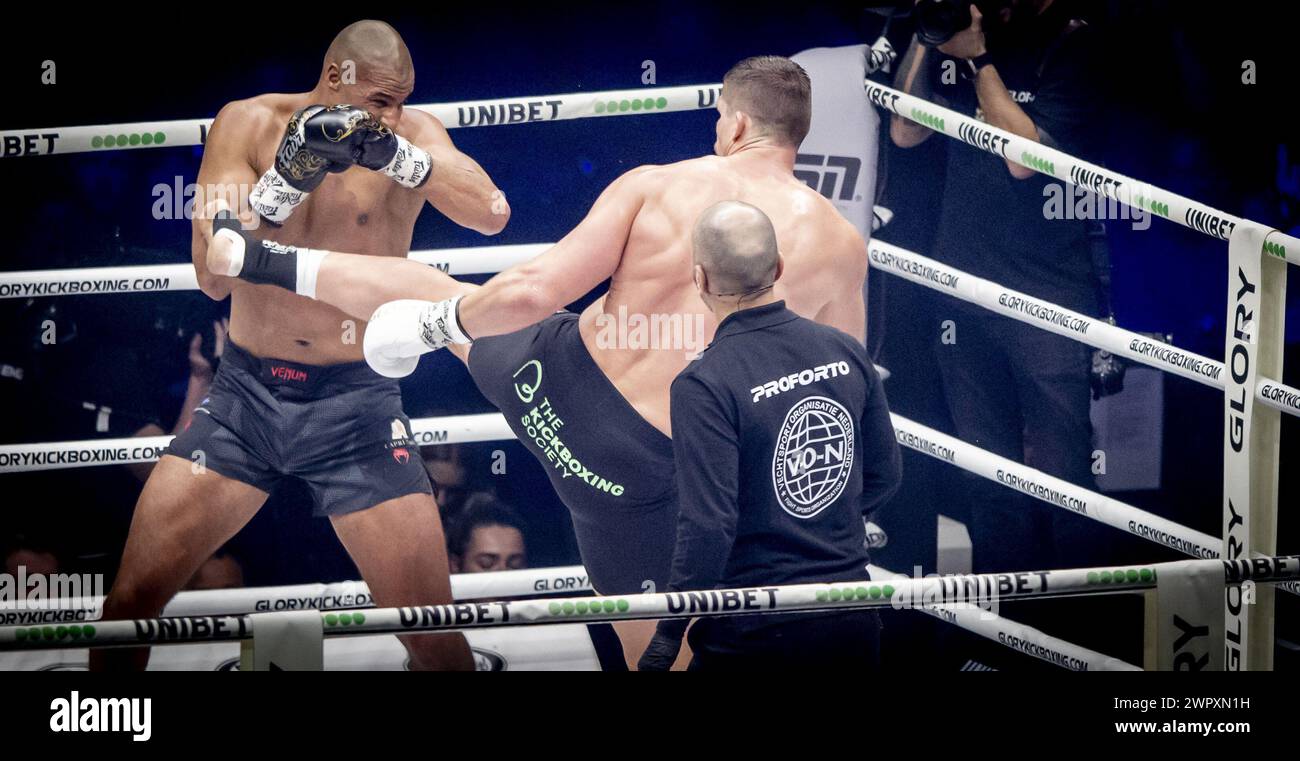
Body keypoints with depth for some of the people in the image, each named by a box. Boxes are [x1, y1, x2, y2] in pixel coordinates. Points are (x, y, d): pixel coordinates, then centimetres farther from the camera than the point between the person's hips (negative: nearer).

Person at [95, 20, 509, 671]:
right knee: (129, 600, 1)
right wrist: (287, 177, -24)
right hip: (245, 395, 1)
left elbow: (492, 213, -21)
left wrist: (395, 152, -32)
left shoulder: (411, 135, -4)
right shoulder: (249, 124, -4)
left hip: (357, 405, -1)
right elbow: (212, 275, -11)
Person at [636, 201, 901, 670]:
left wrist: (667, 637, -13)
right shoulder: (845, 352, 0)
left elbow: (708, 526, -22)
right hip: (854, 623, 5)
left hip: (755, 632, -5)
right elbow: (884, 476, 8)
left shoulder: (704, 386, -18)